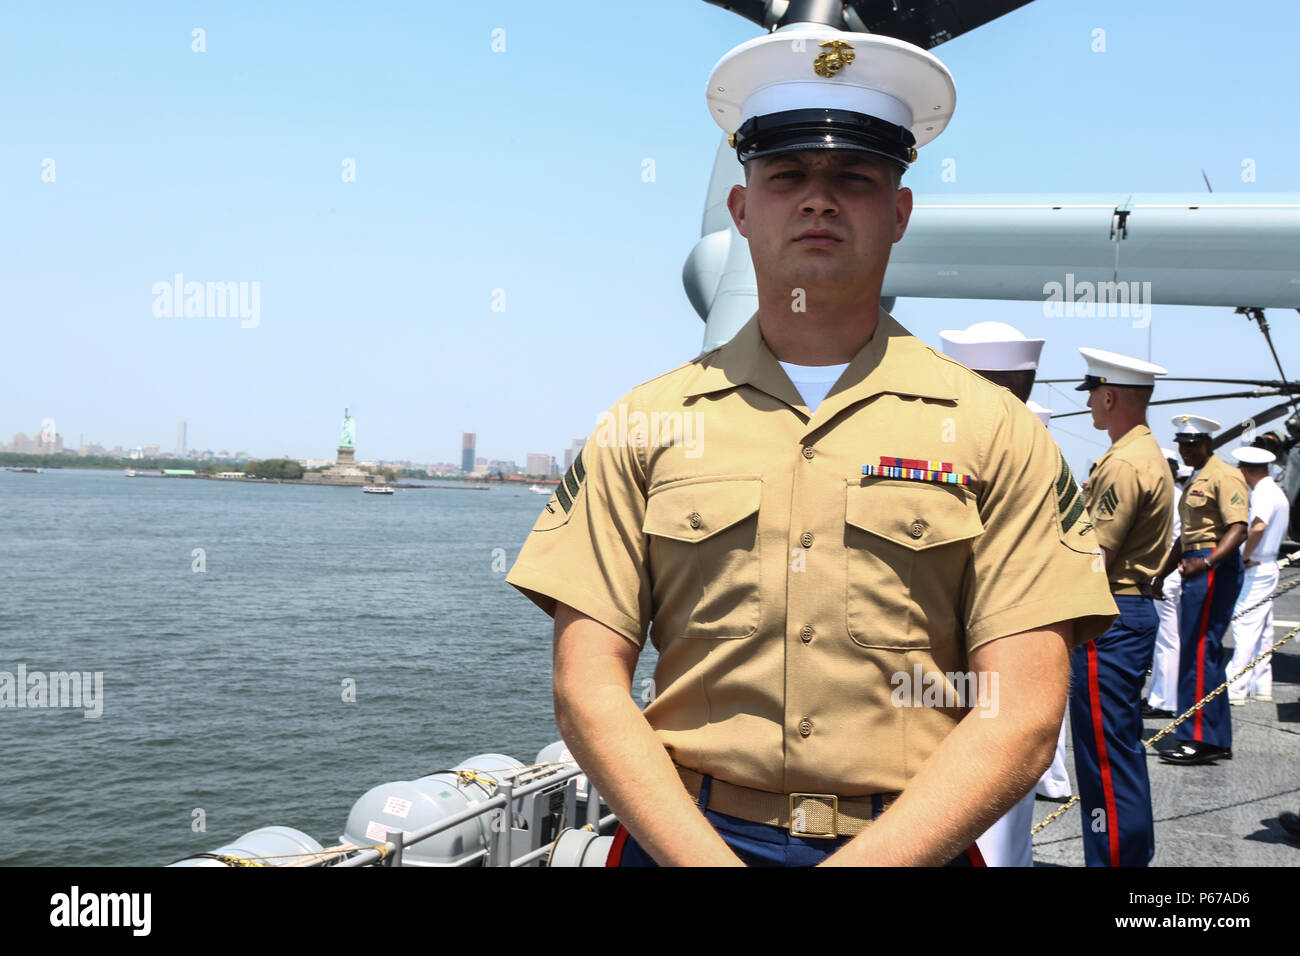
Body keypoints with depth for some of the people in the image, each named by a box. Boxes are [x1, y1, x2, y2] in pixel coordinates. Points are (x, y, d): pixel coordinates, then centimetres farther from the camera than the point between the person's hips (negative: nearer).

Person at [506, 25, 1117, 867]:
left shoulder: (994, 431, -1)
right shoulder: (643, 425, 1)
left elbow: (1022, 714, -7)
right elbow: (588, 684, -3)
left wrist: (863, 860, -17)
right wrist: (704, 858, -15)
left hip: (914, 848, 0)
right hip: (683, 839, 1)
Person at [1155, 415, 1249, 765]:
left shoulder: (1224, 476, -9)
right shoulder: (1195, 480, 22)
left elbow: (1238, 529, -21)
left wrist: (1206, 562, -35)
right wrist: (1162, 573, 26)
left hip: (1215, 568, -10)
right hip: (1196, 569, 10)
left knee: (1198, 651, -11)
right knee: (1205, 653, 11)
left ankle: (1198, 739, -8)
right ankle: (1217, 741, 17)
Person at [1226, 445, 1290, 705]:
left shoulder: (1262, 493, -16)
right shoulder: (1278, 493, 16)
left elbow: (1258, 526, -34)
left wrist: (1244, 558, -23)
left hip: (1254, 569, -10)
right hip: (1269, 565, 10)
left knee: (1245, 628, -9)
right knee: (1262, 630, 13)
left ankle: (1234, 688, -8)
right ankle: (1261, 686, 19)